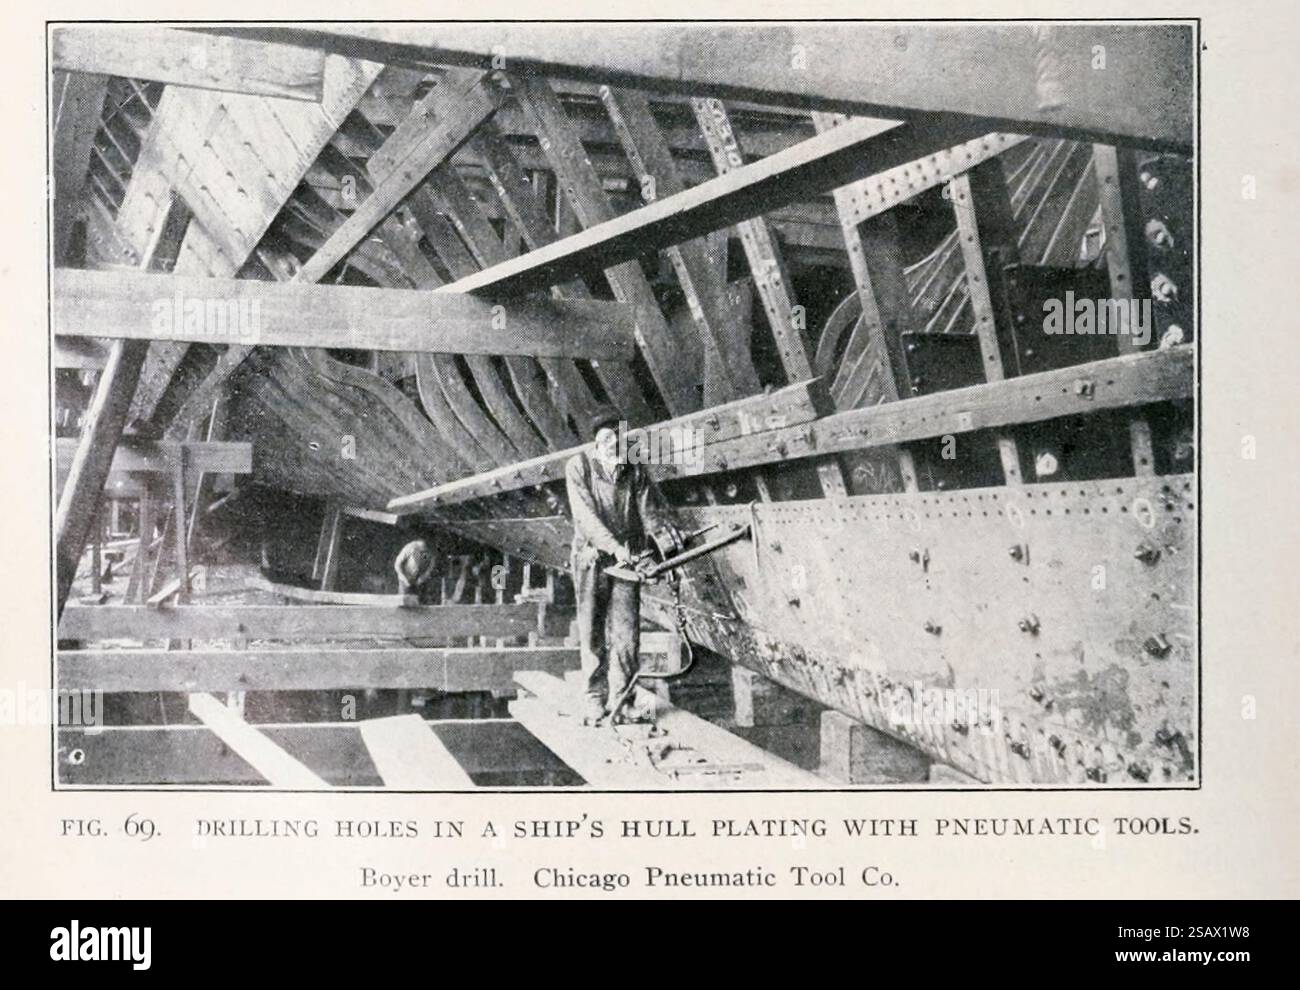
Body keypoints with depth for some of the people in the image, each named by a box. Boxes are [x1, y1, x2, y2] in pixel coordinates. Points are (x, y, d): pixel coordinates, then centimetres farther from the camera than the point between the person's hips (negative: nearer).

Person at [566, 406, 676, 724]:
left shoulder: (634, 470, 7)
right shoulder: (578, 466, -4)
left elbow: (652, 510, 9)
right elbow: (586, 515, -14)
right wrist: (614, 546, -24)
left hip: (627, 560, 2)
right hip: (592, 559, -2)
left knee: (626, 632, 0)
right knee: (592, 633, 4)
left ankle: (621, 698, 10)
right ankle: (594, 699, 14)